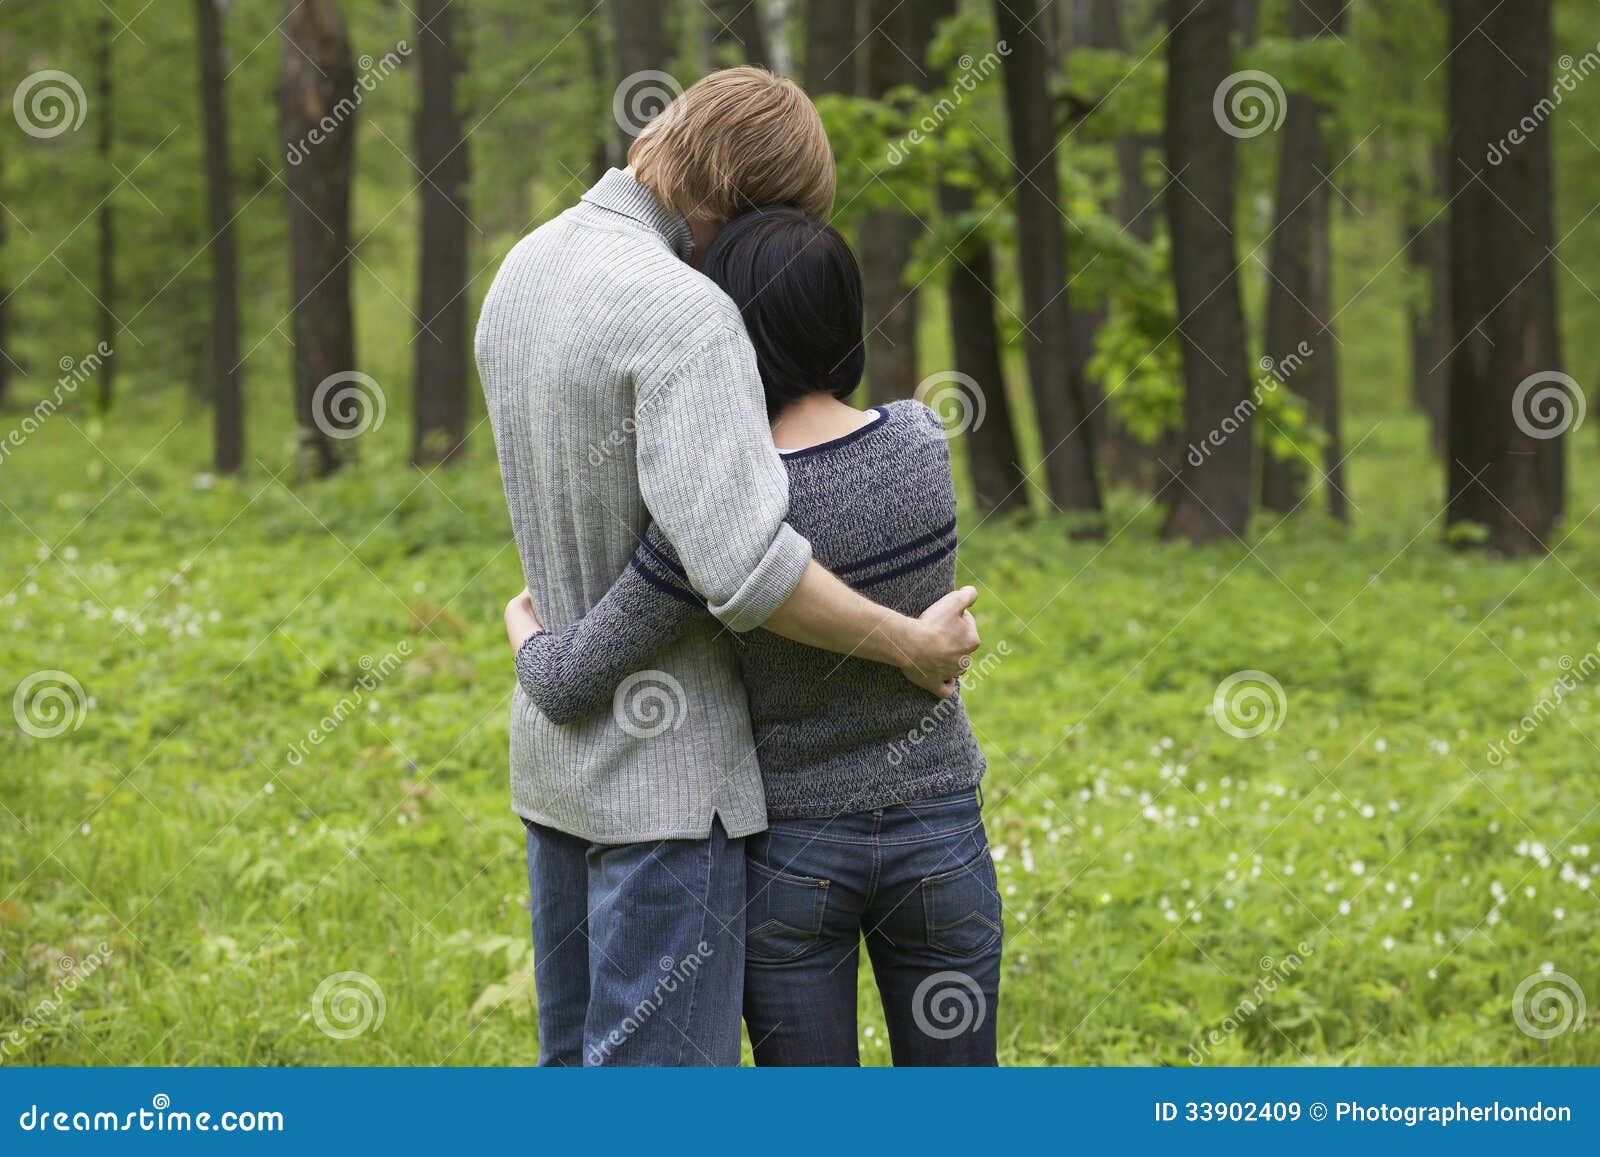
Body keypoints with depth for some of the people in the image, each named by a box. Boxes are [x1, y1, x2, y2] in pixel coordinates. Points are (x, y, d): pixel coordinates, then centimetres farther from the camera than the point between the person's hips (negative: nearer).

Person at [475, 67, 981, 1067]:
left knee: (581, 1063, 16)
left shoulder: (524, 273, 6)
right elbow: (743, 565, -32)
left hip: (562, 743, 9)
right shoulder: (684, 315, -24)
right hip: (667, 770, -9)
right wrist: (912, 647, -19)